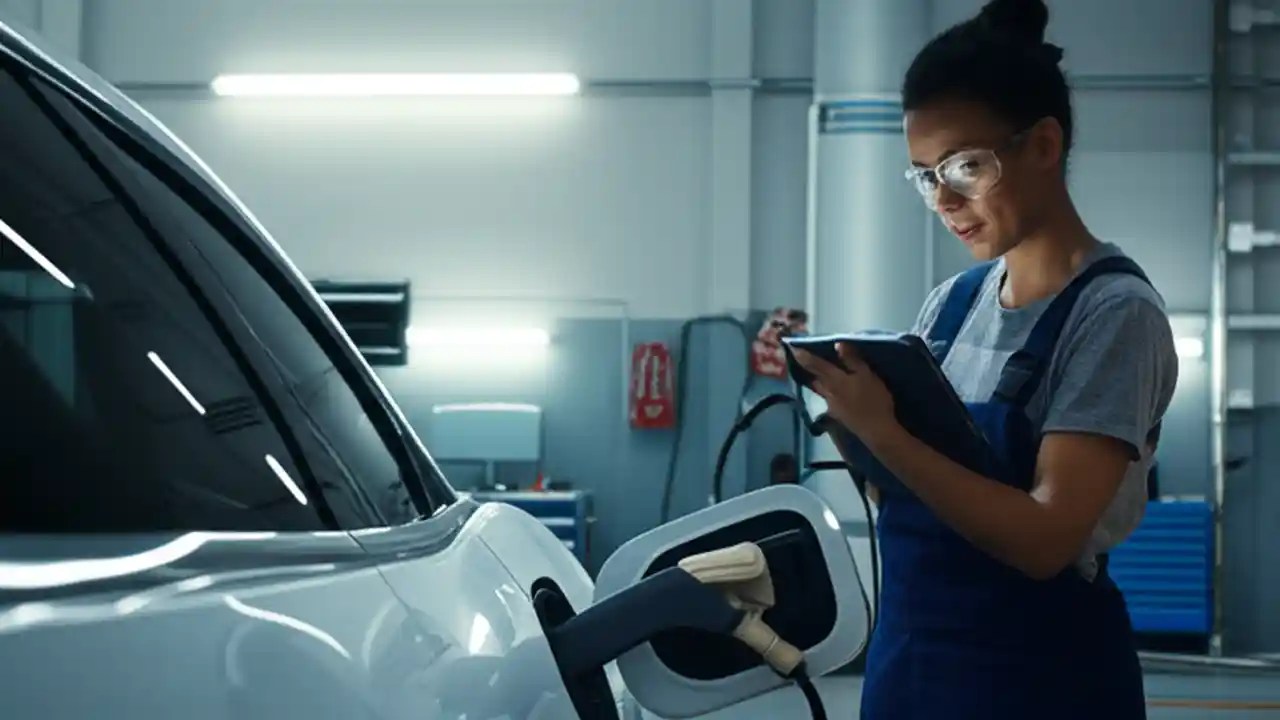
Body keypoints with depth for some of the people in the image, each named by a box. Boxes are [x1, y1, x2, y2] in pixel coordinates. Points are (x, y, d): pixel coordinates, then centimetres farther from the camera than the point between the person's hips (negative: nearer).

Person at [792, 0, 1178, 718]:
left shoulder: (1114, 312, -14)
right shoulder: (952, 301, 5)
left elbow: (1047, 537, -22)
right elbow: (903, 486, 10)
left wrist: (883, 433, -26)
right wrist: (845, 406, -5)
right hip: (907, 653, 6)